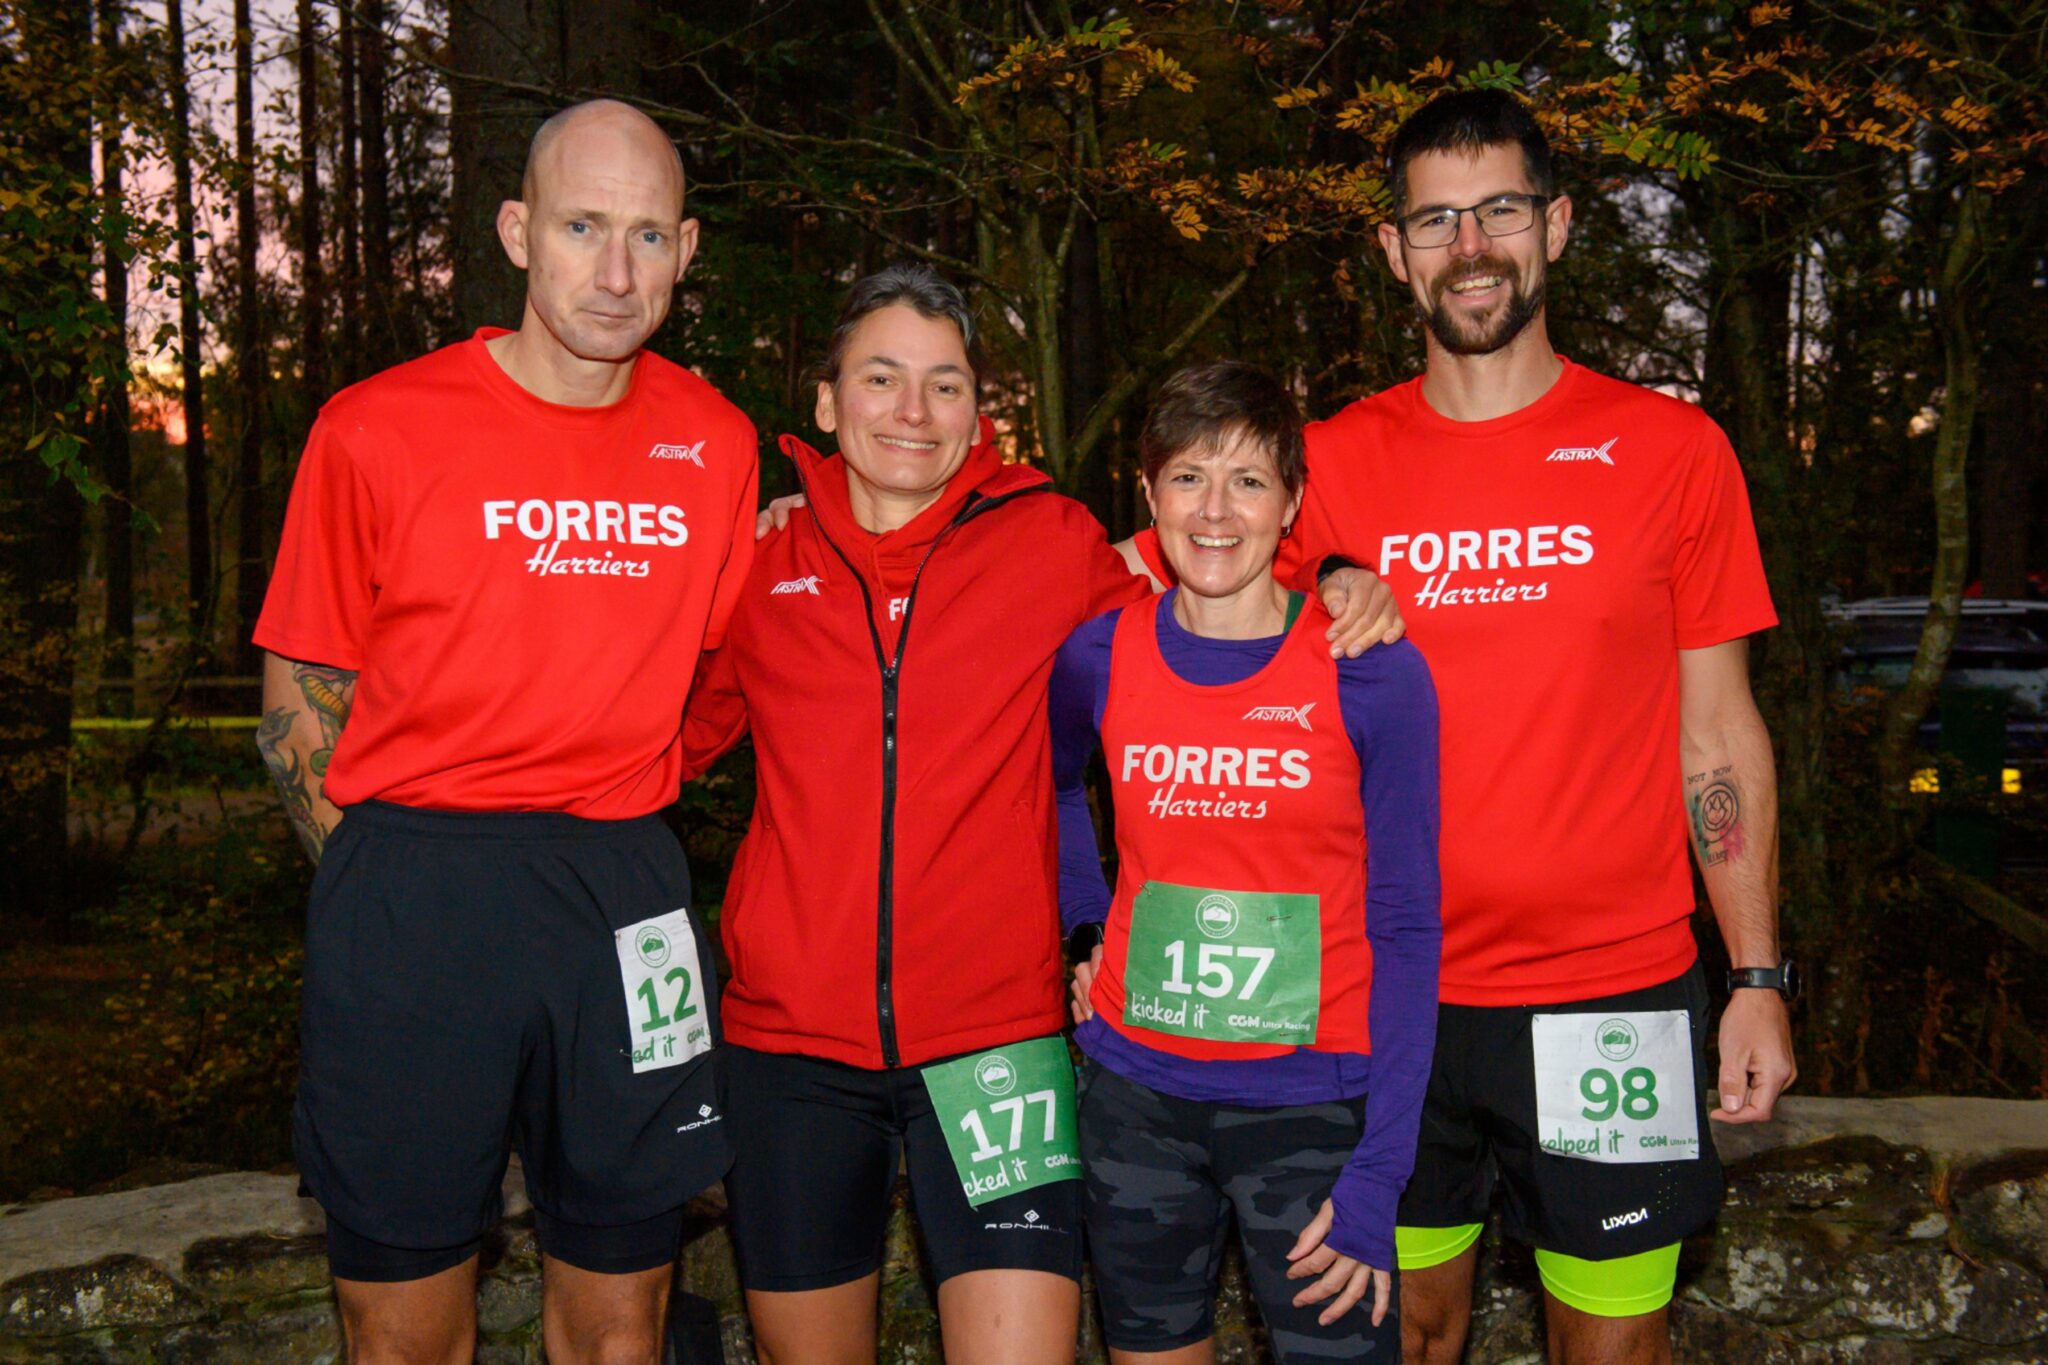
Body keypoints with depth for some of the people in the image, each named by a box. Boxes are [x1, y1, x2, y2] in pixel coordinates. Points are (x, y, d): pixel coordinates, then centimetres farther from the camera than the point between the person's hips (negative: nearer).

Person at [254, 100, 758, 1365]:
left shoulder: (719, 442, 5)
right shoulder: (376, 431, -4)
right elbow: (300, 704, 2)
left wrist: (604, 827, 8)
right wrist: (402, 886, -4)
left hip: (626, 894, 3)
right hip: (412, 893, -2)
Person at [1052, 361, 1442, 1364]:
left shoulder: (1373, 673, -9)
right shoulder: (1099, 660, -1)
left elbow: (1405, 930, -8)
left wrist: (1378, 1176, -13)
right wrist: (1085, 929, 10)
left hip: (1315, 1101, -2)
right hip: (1135, 1093, 3)